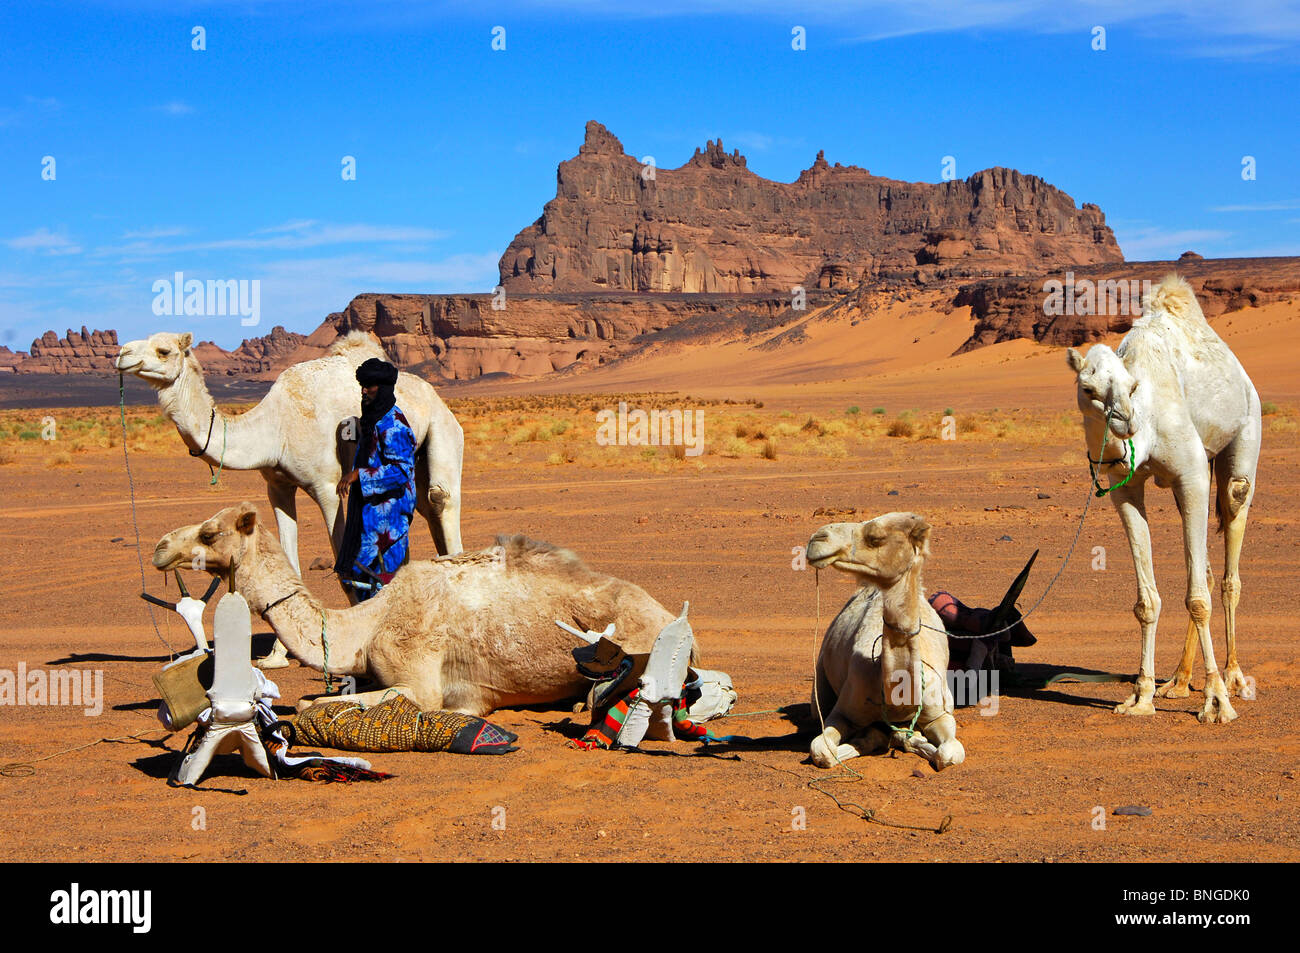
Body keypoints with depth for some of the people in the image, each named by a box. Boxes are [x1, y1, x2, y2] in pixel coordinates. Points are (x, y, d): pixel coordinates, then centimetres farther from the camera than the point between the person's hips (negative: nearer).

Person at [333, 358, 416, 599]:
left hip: (386, 509, -10)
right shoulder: (374, 419, 13)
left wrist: (358, 474, -25)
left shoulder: (392, 424, -17)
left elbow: (402, 469, -23)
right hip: (369, 508, 10)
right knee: (358, 571, 11)